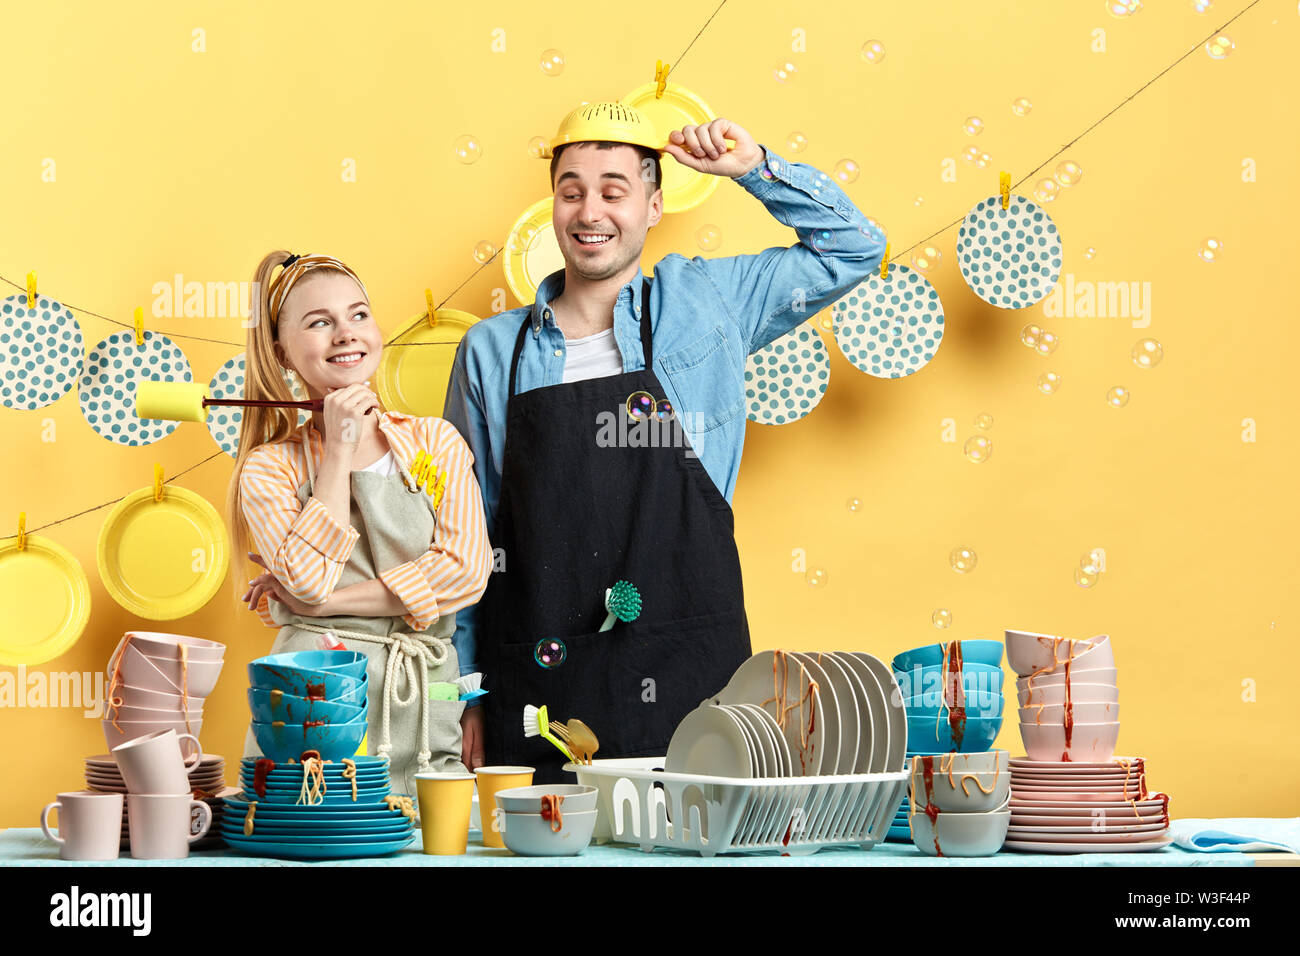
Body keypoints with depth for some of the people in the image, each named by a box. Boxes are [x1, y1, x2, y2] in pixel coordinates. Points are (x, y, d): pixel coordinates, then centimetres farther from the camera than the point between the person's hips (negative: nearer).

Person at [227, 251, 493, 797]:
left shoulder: (436, 443, 9)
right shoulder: (270, 468, 3)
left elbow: (467, 569, -4)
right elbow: (309, 580, -13)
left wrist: (331, 601, -8)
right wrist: (339, 450, -8)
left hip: (421, 708, 2)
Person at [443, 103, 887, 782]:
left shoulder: (706, 303, 9)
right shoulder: (491, 350, 9)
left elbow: (853, 247, 17)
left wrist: (753, 165, 7)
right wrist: (466, 696, 9)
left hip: (688, 679, 0)